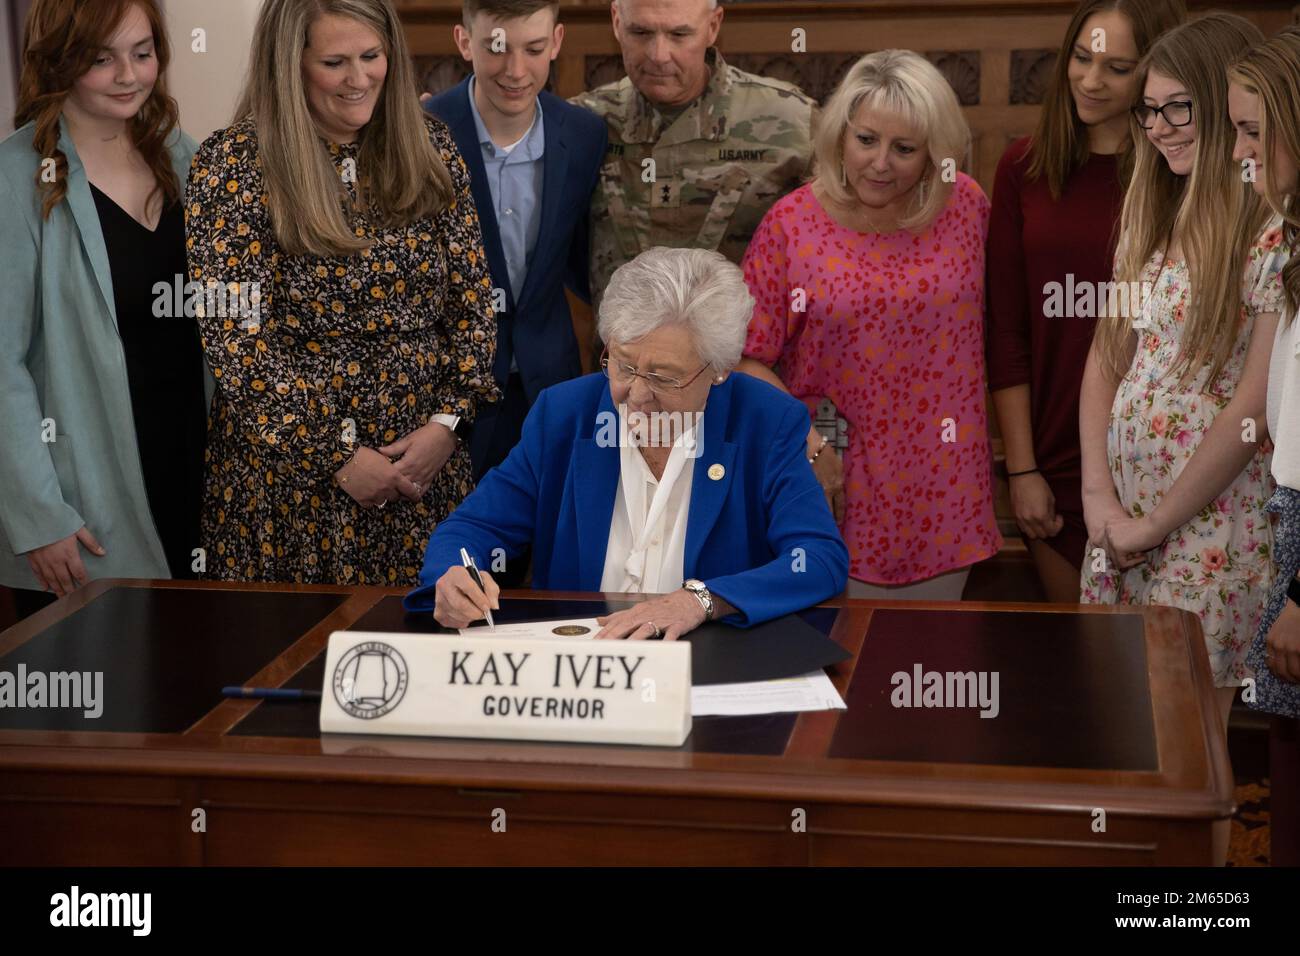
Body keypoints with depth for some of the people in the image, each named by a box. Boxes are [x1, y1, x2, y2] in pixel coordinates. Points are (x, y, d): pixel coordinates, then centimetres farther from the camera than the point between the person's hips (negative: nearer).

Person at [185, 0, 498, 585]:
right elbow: (235, 339, -12)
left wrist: (447, 422, -7)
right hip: (288, 466, -3)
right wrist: (337, 455, -14)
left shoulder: (430, 150, 3)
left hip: (424, 457, 3)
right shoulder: (233, 165, -9)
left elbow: (472, 300, 5)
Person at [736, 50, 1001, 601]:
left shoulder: (966, 206, 0)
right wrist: (809, 447, -13)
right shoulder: (791, 224, -7)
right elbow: (746, 359, -5)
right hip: (839, 491, -2)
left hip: (943, 492, 2)